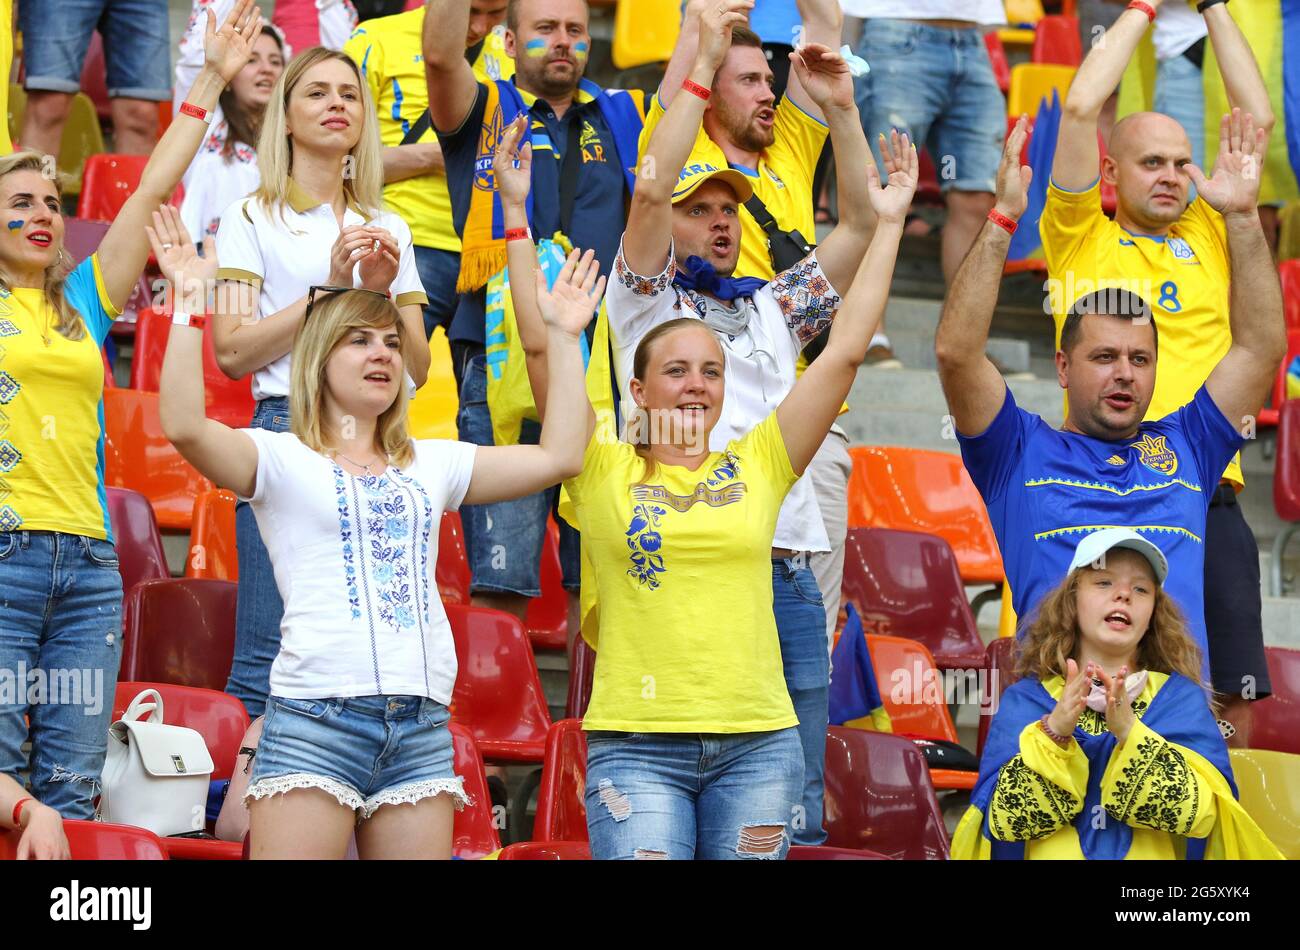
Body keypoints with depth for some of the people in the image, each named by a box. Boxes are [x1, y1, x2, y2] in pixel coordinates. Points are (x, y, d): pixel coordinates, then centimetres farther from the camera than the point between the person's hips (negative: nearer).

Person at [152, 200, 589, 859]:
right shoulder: (283, 459, 4)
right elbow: (184, 427, -14)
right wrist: (192, 301, -14)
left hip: (422, 728, 5)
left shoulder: (431, 465, 19)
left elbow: (559, 457, 17)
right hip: (317, 717, -5)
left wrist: (563, 339, 18)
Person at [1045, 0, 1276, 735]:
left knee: (1232, 701, 2)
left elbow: (1259, 118, 16)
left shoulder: (1208, 238, 17)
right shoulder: (1082, 239, 9)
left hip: (1209, 494, 3)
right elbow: (1081, 106, 2)